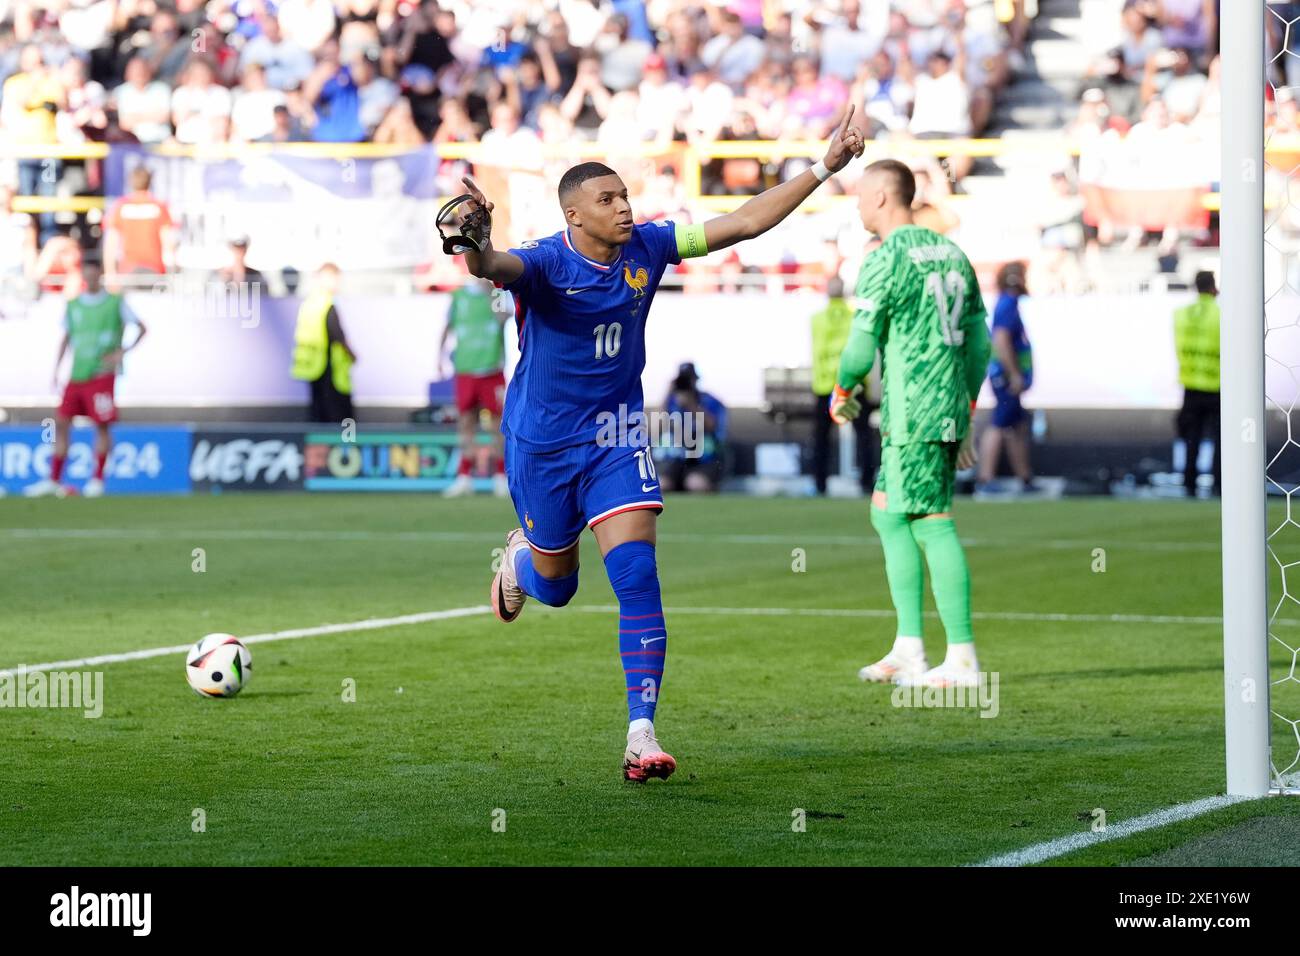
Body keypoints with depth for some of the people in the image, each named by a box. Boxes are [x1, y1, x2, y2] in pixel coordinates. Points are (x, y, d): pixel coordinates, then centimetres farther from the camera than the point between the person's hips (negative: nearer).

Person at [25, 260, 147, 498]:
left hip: (101, 374, -4)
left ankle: (97, 479, 3)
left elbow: (141, 328, 2)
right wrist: (56, 371, 11)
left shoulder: (116, 302, 0)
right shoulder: (73, 305, 12)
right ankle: (53, 480, 5)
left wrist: (122, 352, -9)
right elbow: (66, 338, 18)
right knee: (61, 423, 0)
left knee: (102, 425, -6)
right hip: (76, 375, 4)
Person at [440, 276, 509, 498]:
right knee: (466, 421, 3)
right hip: (465, 369, 2)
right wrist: (441, 353, 11)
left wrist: (490, 292, -20)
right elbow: (449, 327, 16)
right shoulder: (459, 296, 9)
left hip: (492, 369, -2)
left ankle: (501, 477, 8)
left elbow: (502, 318, -17)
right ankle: (464, 478, 6)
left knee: (497, 422, 0)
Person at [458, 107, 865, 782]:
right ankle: (520, 555, 54)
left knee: (637, 579, -14)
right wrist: (475, 245, -68)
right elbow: (494, 267, -43)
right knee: (556, 587, 15)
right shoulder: (546, 262, -20)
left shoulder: (646, 248, -7)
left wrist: (825, 167, -8)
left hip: (616, 436, 2)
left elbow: (745, 222, -4)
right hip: (543, 441, -2)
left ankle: (641, 733, -14)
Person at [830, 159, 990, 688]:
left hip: (913, 416, -9)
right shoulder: (951, 252, 15)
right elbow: (979, 343, 17)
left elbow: (861, 349, -13)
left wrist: (841, 393, 7)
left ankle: (962, 658, -6)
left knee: (933, 526, -6)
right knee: (886, 514, 16)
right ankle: (908, 651, 14)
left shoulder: (885, 261, -11)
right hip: (951, 407, 9)